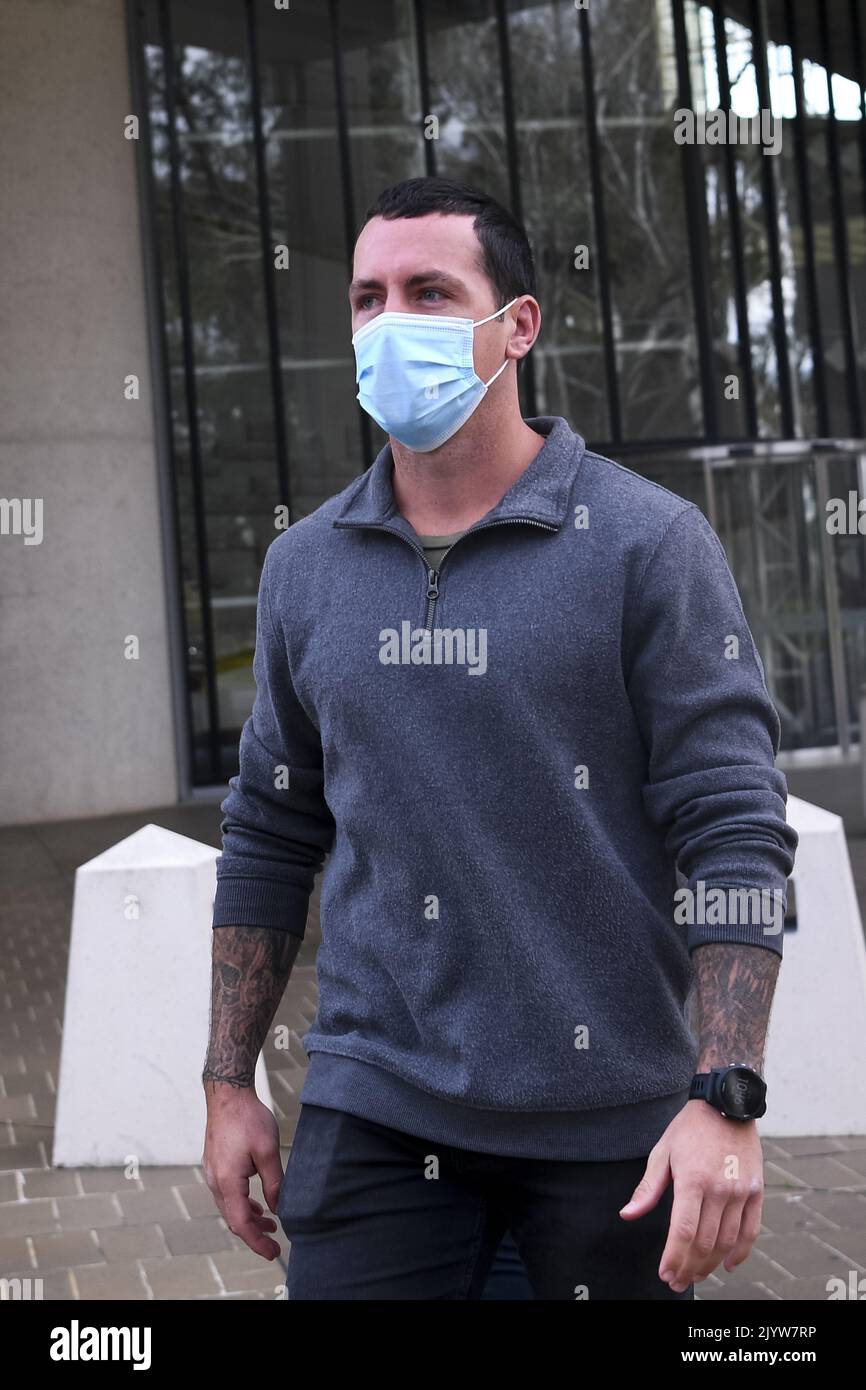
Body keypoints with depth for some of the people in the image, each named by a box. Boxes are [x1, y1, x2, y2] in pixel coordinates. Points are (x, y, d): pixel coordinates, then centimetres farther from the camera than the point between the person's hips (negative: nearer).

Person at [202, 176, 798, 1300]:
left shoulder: (650, 543, -6)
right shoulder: (306, 564, 7)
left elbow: (735, 829, -10)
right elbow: (271, 836, 13)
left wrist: (726, 1098, -19)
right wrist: (230, 1083, 11)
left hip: (611, 1120, -2)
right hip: (372, 1112, 3)